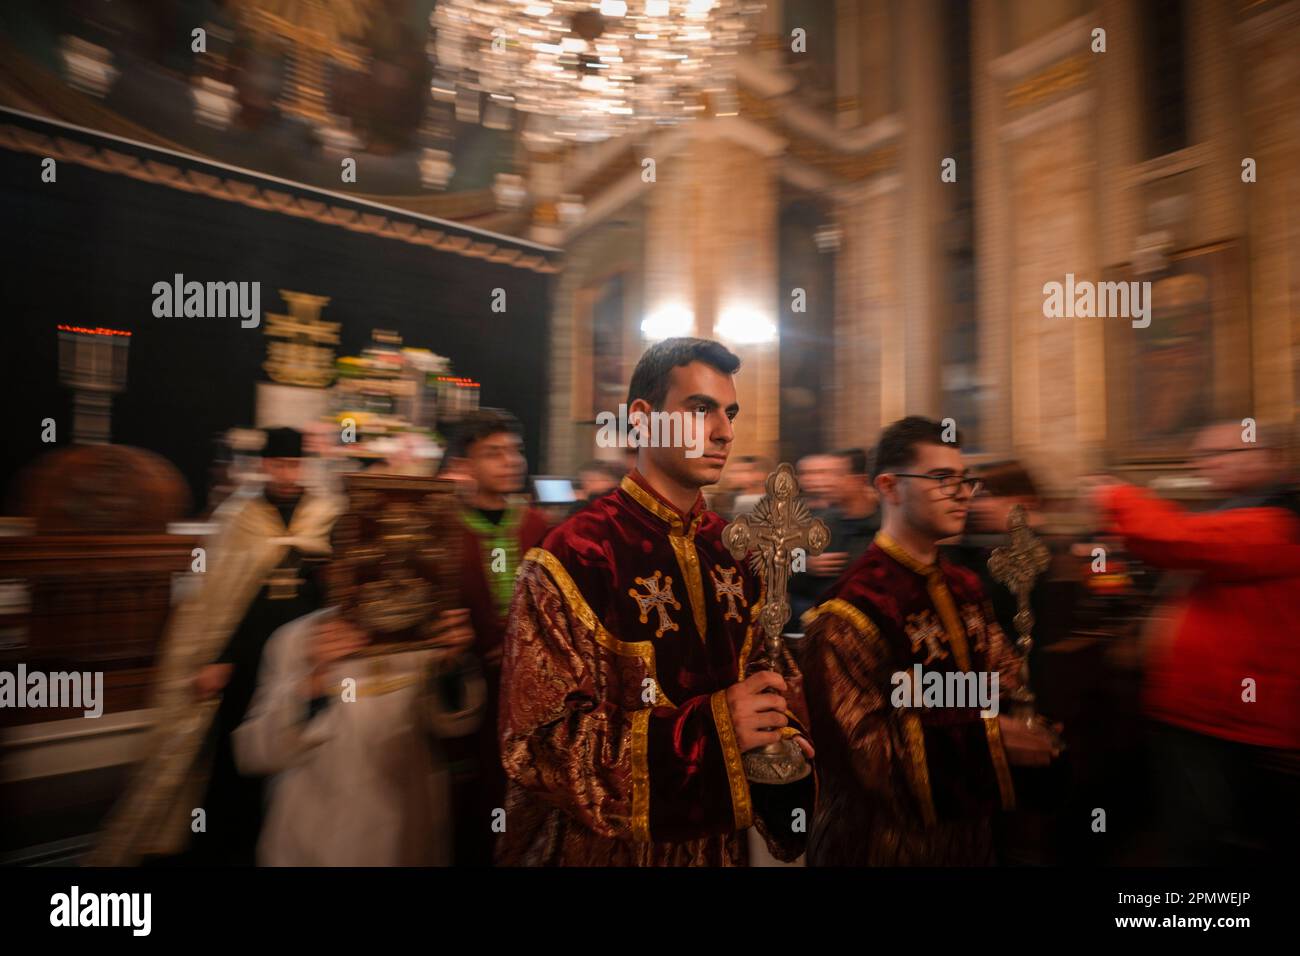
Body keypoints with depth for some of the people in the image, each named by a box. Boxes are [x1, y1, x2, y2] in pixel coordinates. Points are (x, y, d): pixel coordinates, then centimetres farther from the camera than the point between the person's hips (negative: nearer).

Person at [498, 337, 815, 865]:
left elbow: (766, 672, 10)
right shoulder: (572, 559, -20)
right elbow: (536, 741, -21)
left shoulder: (735, 552, 0)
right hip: (610, 846, -5)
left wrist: (781, 733, -12)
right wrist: (708, 729, -26)